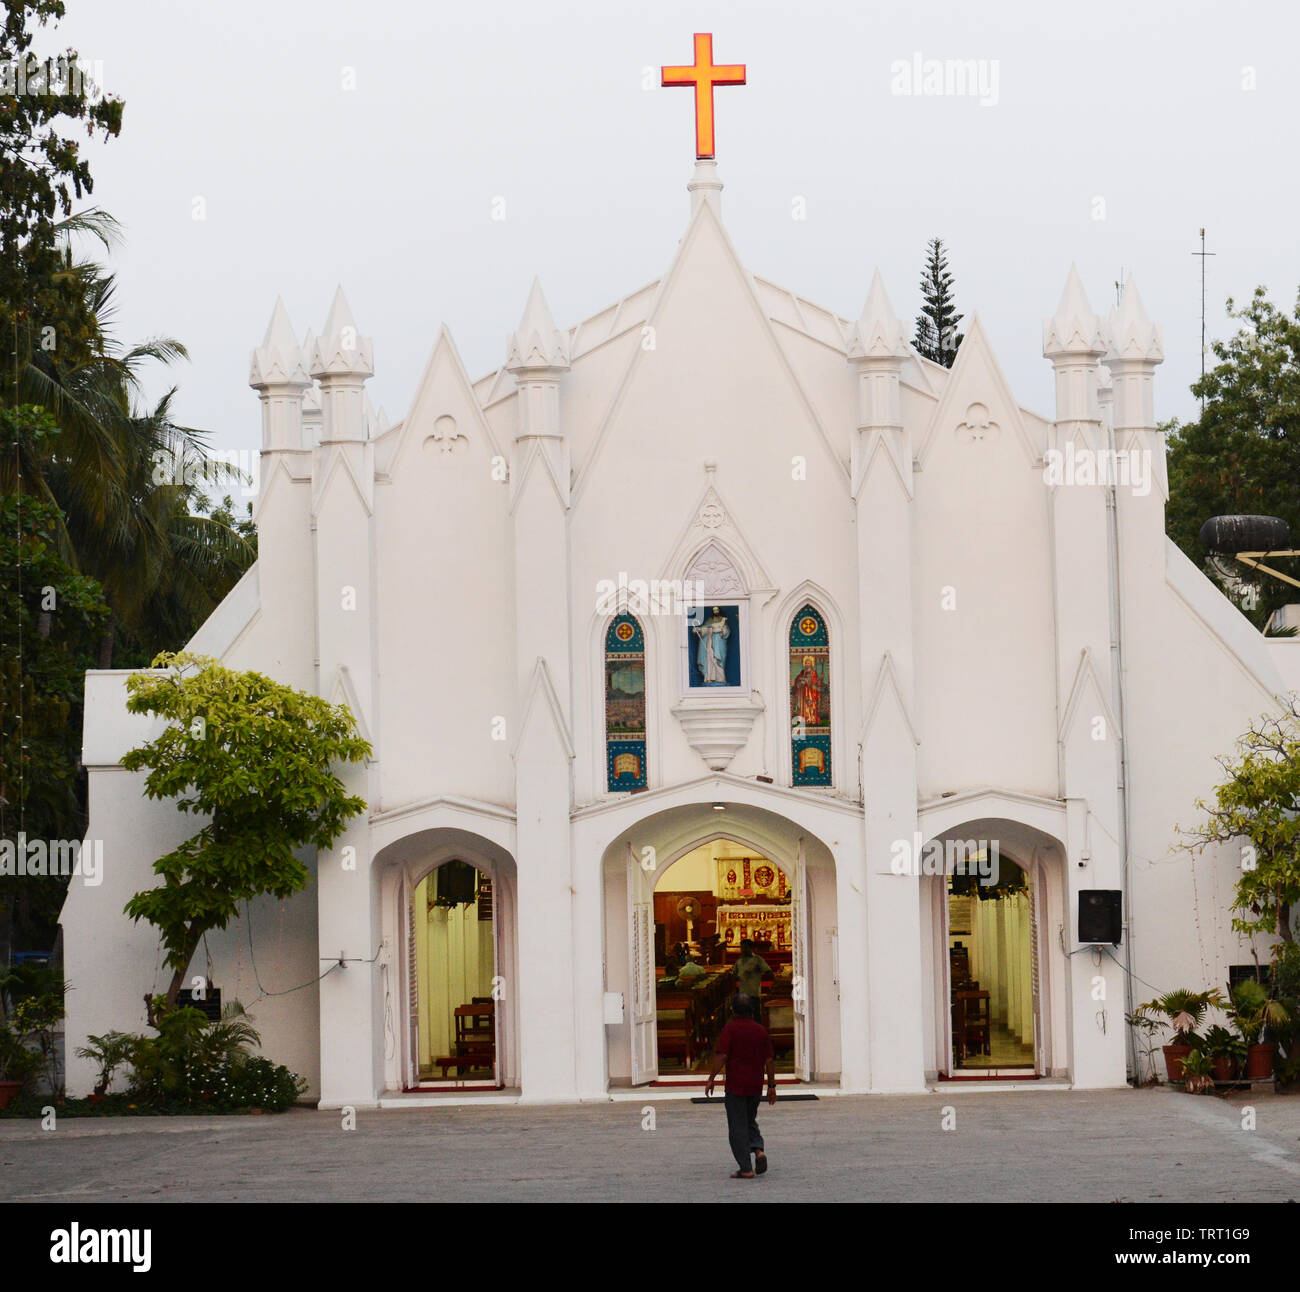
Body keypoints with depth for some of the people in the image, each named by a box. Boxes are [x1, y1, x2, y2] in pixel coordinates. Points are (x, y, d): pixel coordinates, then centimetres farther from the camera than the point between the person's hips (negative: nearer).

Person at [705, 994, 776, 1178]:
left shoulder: (730, 1029, -7)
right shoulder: (761, 1030, 7)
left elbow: (721, 1056, -14)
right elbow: (769, 1060, 8)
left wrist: (711, 1079, -6)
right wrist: (772, 1086, 13)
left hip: (735, 1087, -5)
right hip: (755, 1086, 5)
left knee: (738, 1128, 0)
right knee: (750, 1123, 21)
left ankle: (746, 1169, -4)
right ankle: (759, 1150, -5)